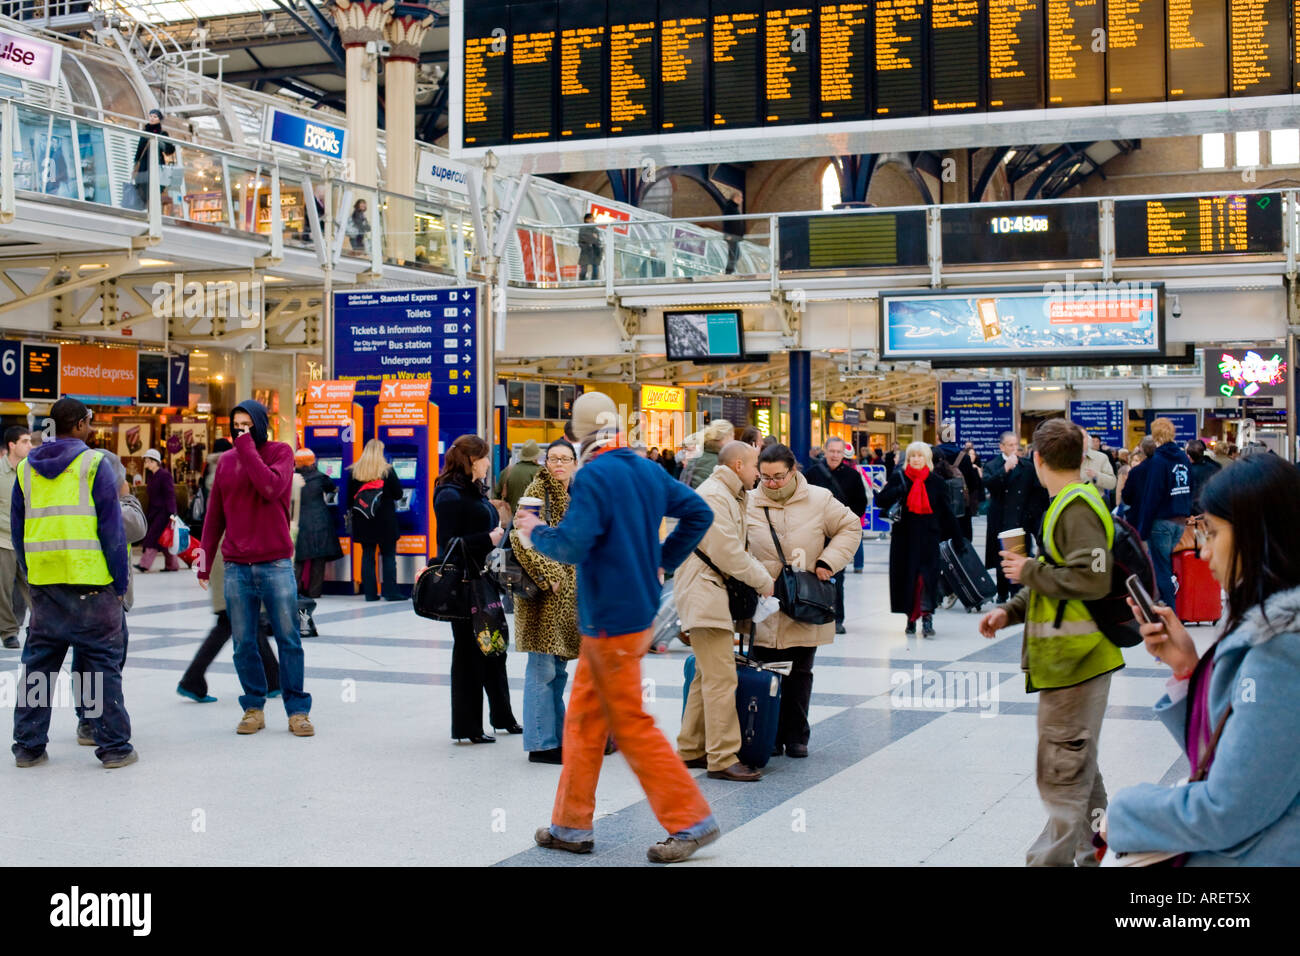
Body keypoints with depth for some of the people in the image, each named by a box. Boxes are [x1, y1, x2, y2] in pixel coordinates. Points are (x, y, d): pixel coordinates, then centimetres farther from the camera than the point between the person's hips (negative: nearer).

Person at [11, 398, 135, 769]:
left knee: (37, 661, 13)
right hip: (90, 584, -5)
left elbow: (17, 529, 14)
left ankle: (27, 745, 17)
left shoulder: (26, 469, 11)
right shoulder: (93, 464, -6)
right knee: (102, 662, 1)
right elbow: (111, 529, -8)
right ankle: (114, 746, 4)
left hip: (43, 582, 5)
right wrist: (120, 582, -3)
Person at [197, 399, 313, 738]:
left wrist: (247, 449, -13)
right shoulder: (225, 462, 12)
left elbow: (271, 487, -19)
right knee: (243, 643, 4)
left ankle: (297, 710, 8)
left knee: (288, 639, 0)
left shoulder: (280, 452, 1)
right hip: (235, 567, 3)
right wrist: (205, 558, 10)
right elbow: (215, 516, 15)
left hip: (276, 564, -3)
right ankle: (253, 707, 14)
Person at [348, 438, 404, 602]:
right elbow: (398, 494, -2)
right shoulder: (387, 471, -6)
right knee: (389, 556, 3)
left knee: (367, 556, 7)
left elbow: (350, 497, 4)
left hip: (362, 520, 3)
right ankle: (390, 592, -1)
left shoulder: (354, 472, 1)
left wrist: (352, 512, 17)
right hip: (385, 521, -3)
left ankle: (370, 593, 6)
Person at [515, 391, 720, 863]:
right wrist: (663, 561, 18)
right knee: (583, 719, 15)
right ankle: (572, 825, 21)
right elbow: (699, 512, 13)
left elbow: (572, 546, -24)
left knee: (631, 727, -1)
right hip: (639, 609, 9)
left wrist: (536, 531, -5)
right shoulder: (648, 471, 7)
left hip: (611, 622, -9)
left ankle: (692, 820, 4)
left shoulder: (593, 477, -18)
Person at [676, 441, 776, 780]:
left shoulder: (730, 496, 20)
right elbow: (727, 553, -20)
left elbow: (739, 549, 21)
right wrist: (762, 580, -9)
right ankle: (722, 759, -8)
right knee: (721, 677, -11)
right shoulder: (712, 496, -15)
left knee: (707, 676, 15)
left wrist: (759, 574, 5)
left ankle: (690, 750, 23)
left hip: (714, 593, 11)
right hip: (702, 593, -11)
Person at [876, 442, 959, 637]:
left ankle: (926, 616, -14)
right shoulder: (898, 478, 3)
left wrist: (955, 535, 9)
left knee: (927, 574, -11)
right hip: (904, 535, 1)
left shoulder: (936, 481, 4)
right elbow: (881, 500, -5)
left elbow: (945, 511, 9)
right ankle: (911, 617, 14)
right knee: (906, 575, 3)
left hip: (928, 535, -1)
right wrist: (899, 491, -22)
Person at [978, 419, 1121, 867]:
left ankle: (1056, 856, -4)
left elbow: (1092, 580, -27)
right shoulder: (1069, 503, 16)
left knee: (1063, 775, -7)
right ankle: (1092, 854, 29)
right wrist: (1011, 610, 11)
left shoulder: (1077, 508, -16)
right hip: (1071, 657, 11)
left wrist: (1030, 571, -15)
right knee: (1079, 767, 19)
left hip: (1074, 659, -11)